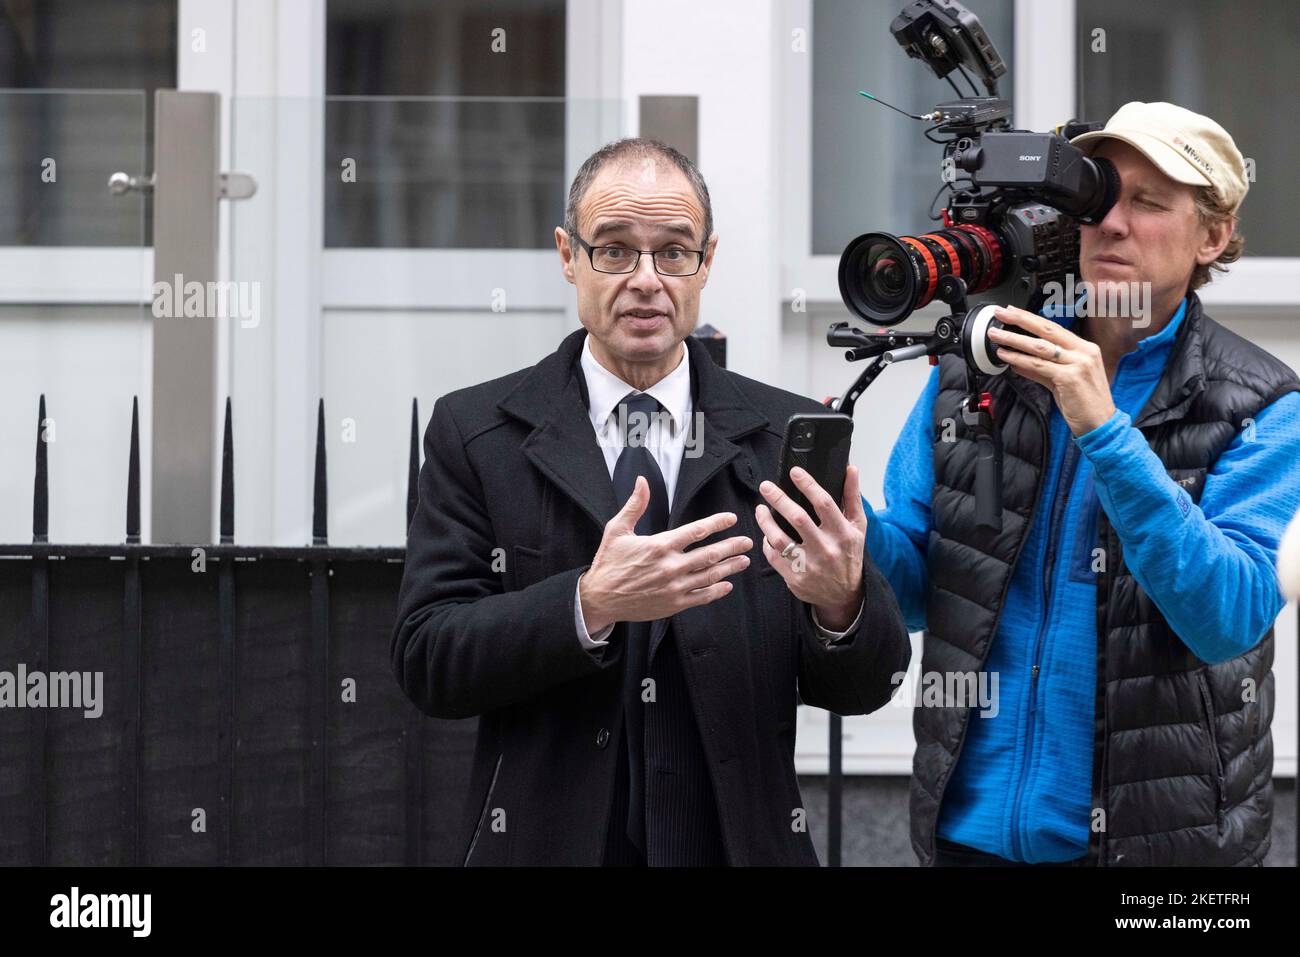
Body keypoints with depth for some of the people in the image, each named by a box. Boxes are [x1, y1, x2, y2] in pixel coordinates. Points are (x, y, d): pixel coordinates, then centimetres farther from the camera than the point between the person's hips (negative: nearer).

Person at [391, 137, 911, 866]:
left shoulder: (787, 436, -1)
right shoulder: (476, 433, -3)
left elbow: (864, 688, -3)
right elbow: (427, 662, -10)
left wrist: (842, 600, -24)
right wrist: (590, 605, -25)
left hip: (741, 840, 1)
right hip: (546, 839, -1)